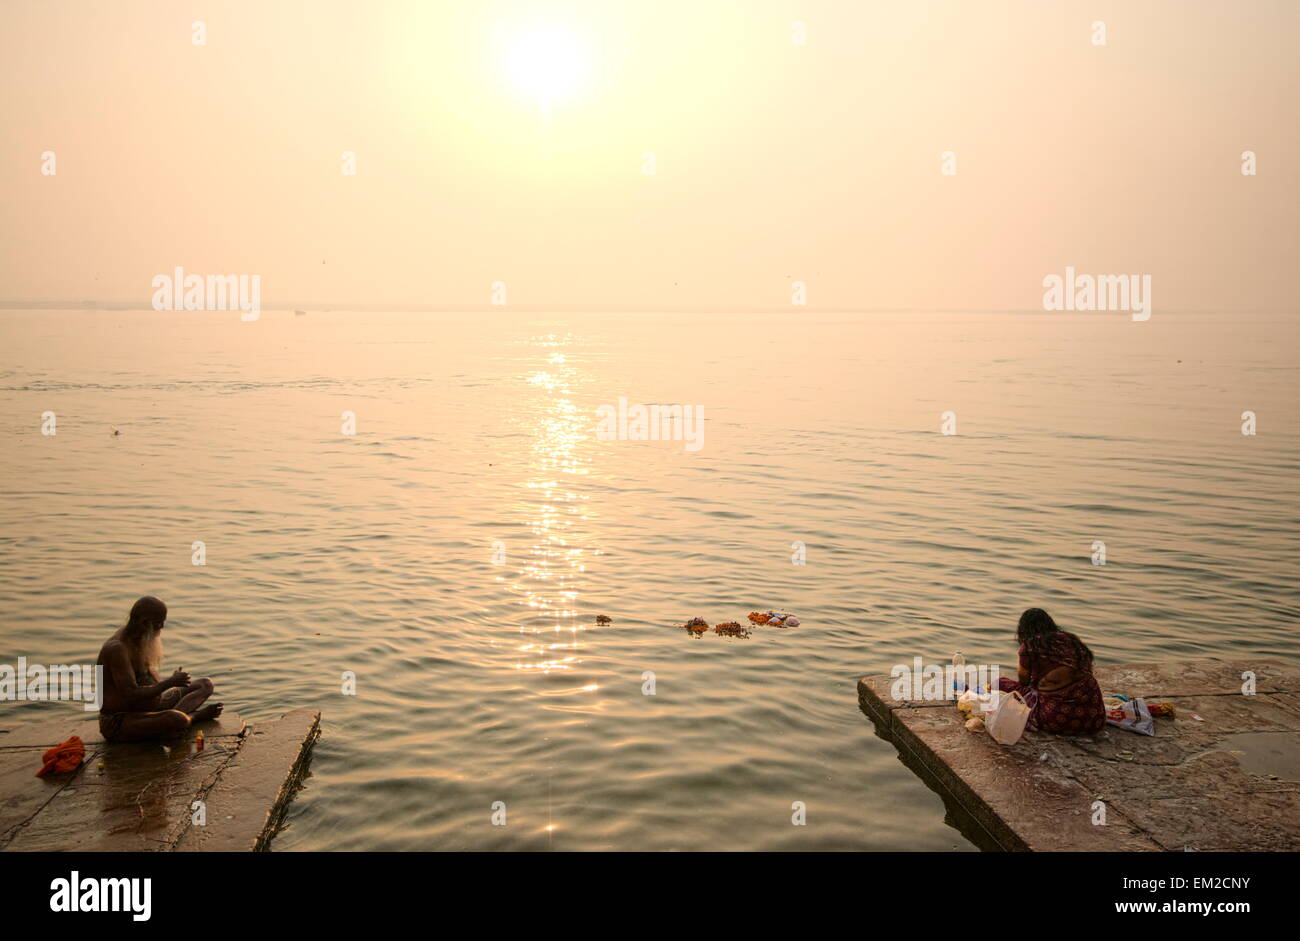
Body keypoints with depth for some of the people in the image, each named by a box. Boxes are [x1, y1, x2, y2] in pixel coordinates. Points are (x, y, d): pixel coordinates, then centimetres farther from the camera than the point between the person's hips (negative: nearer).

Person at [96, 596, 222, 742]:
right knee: (177, 719, -38)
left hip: (147, 707, 10)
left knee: (205, 684, 6)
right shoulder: (117, 649, -24)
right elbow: (131, 695, -28)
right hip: (118, 723, -10)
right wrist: (171, 682, -21)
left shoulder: (139, 639, 6)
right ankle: (195, 715, -6)